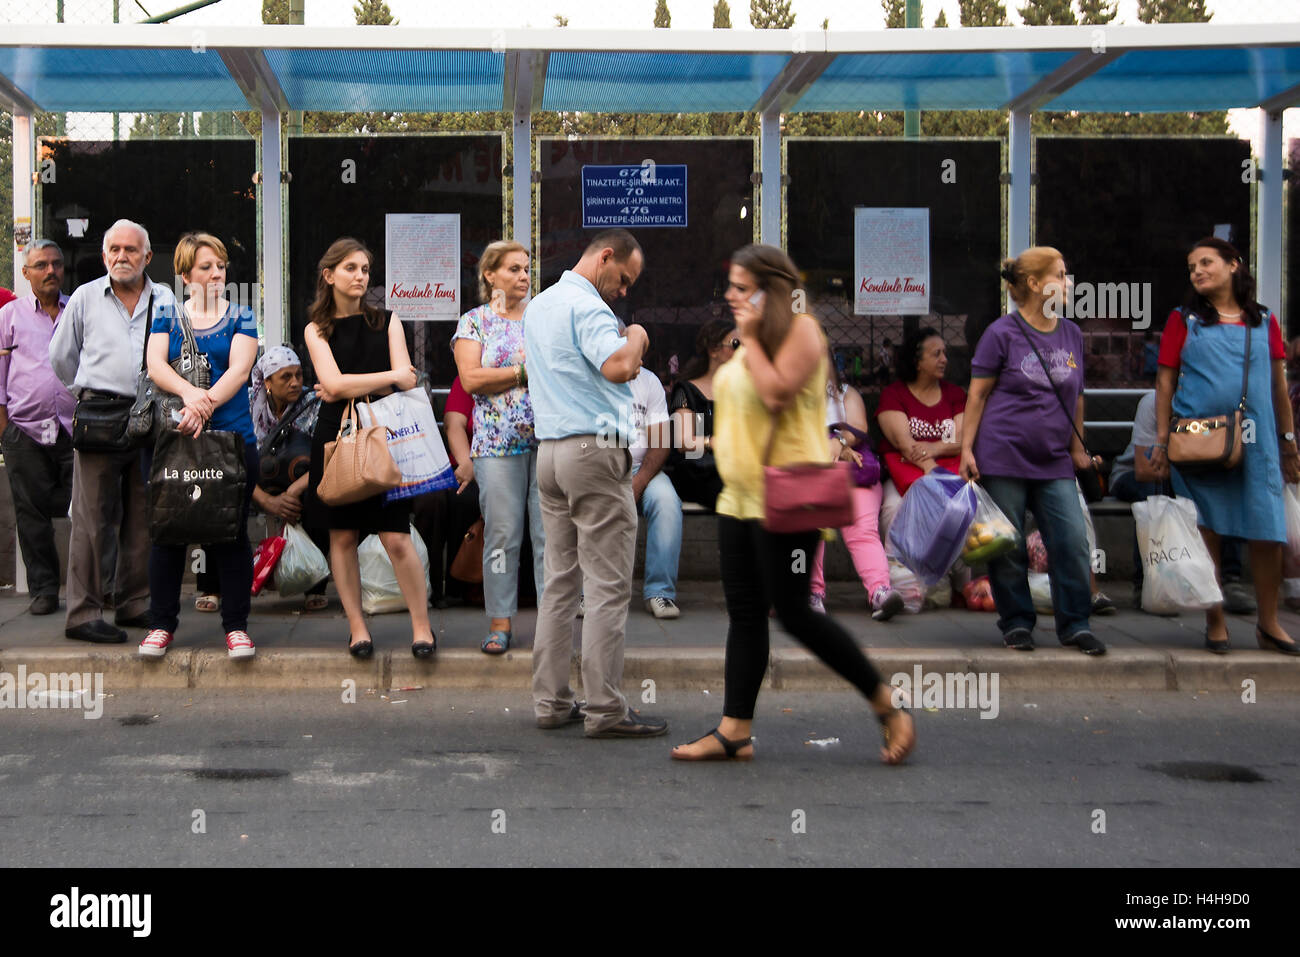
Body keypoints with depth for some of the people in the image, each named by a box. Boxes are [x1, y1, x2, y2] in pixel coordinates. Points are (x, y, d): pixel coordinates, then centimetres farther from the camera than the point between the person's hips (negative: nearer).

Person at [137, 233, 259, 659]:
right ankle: (162, 623, 15)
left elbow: (239, 369, -6)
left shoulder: (241, 317, 8)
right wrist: (188, 392, -24)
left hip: (231, 435, -1)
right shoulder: (166, 316, 11)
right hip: (169, 437, 1)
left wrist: (205, 406, -22)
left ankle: (236, 625, 9)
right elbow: (155, 364, -4)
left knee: (232, 531, 0)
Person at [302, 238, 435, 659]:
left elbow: (406, 382, 0)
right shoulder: (317, 329, 7)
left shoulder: (386, 320, 10)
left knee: (397, 539, -7)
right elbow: (334, 384, -8)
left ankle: (422, 626, 1)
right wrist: (390, 377, -8)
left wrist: (353, 390, -8)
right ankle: (357, 627, 11)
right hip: (337, 437, 0)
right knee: (342, 536, 2)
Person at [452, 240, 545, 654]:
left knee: (551, 530, 0)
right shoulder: (474, 322, 6)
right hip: (498, 441, -2)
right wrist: (525, 372, -8)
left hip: (549, 437, 2)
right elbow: (471, 379, -7)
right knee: (502, 533, -1)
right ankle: (500, 622, 7)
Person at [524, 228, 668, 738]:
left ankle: (551, 701, 11)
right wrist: (636, 336, -8)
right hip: (595, 451, -9)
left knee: (560, 583, 10)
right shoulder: (587, 306, -11)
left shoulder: (539, 305, 19)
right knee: (608, 587, -6)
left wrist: (623, 354, 19)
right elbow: (619, 367, -27)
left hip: (549, 451, 9)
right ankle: (606, 709, -4)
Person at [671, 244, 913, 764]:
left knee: (792, 612, -7)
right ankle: (734, 730, 11)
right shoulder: (751, 340, 19)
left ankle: (888, 707, 6)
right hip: (740, 496, 9)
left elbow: (777, 393, -23)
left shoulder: (801, 330, -9)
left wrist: (750, 338, -14)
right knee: (743, 614, 7)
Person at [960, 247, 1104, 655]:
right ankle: (1016, 623, 16)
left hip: (1054, 462, 4)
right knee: (1008, 547, 2)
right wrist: (967, 449, -6)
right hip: (1003, 457, -4)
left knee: (1073, 541, -4)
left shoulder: (1072, 334, 11)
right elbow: (977, 395, -2)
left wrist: (1078, 446, 20)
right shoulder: (1002, 334, -4)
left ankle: (1075, 624, 7)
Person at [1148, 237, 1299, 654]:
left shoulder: (1264, 322, 11)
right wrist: (1162, 441, -2)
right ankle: (1215, 623, 13)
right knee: (1207, 530, 2)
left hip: (1257, 443, 1)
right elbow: (1165, 382, 4)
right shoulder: (1184, 320, 6)